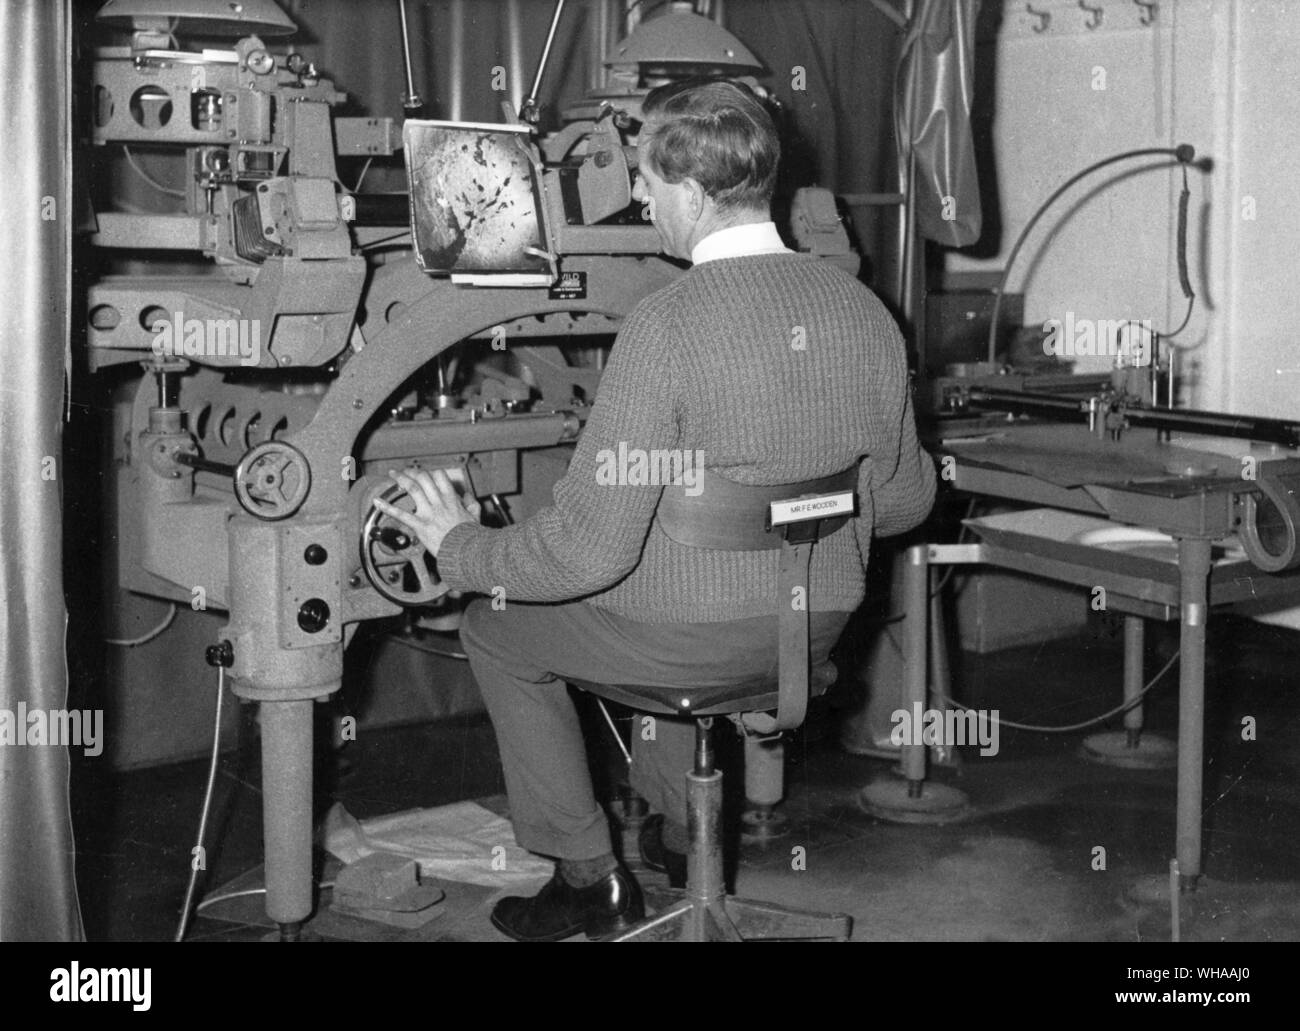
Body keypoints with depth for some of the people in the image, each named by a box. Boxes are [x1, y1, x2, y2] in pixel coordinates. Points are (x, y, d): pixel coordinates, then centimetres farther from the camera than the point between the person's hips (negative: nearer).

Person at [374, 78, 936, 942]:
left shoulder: (666, 328, -25)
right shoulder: (862, 310, -5)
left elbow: (590, 547, -24)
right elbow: (906, 498, 7)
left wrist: (460, 547, -6)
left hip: (697, 640, -7)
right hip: (819, 626, 7)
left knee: (497, 630, 19)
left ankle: (592, 879, 24)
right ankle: (683, 830, 45)